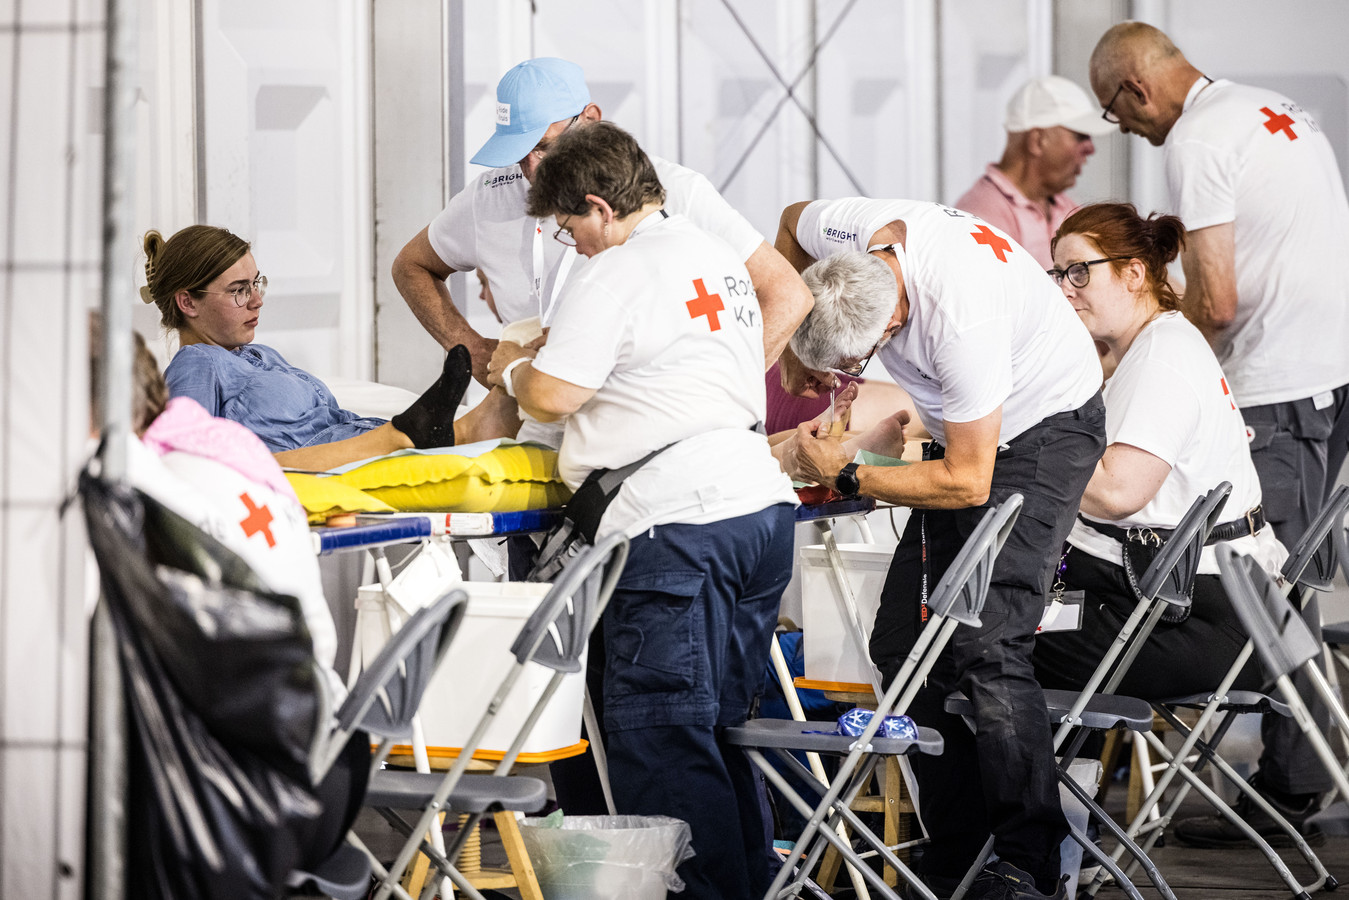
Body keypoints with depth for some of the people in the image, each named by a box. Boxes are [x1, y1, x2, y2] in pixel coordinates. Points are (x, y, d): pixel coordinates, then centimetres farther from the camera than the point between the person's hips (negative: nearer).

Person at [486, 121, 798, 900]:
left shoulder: (617, 273, -9)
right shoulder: (718, 255, 19)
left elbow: (550, 396, -13)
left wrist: (514, 367, 9)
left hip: (680, 523, -9)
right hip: (760, 503, 9)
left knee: (657, 733, -6)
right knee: (719, 723, 16)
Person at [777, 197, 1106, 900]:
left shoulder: (960, 320, -37)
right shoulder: (841, 231, -17)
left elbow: (967, 482, -27)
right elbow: (792, 222, 11)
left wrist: (843, 477, -16)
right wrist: (807, 352, 4)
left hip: (1045, 427, -8)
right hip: (966, 431, 8)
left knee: (986, 644, -22)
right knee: (903, 643, 1)